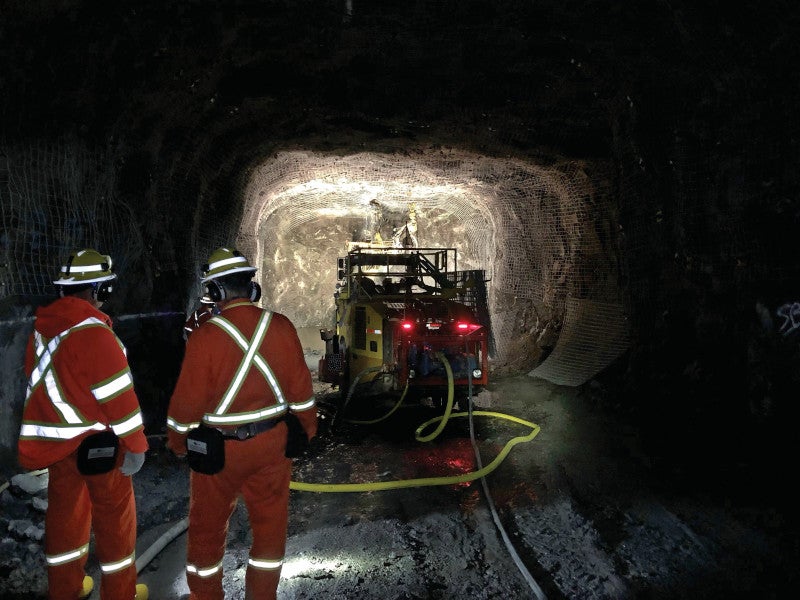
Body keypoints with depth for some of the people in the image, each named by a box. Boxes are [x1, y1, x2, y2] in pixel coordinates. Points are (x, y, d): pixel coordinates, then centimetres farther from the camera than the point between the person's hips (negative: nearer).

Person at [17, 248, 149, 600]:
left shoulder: (42, 327, 5)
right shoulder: (92, 332, -21)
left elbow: (39, 384, 15)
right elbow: (118, 395, -21)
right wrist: (136, 444, -14)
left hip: (55, 439, 8)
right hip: (97, 442, -7)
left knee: (65, 511, 19)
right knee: (114, 515, 7)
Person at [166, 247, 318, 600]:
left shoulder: (206, 336, -18)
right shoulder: (281, 327, -8)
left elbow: (187, 399, -12)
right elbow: (300, 387, -2)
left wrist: (177, 442, 6)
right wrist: (309, 428, 13)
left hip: (219, 449, -2)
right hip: (271, 442, 3)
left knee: (207, 526, 17)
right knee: (270, 522, 18)